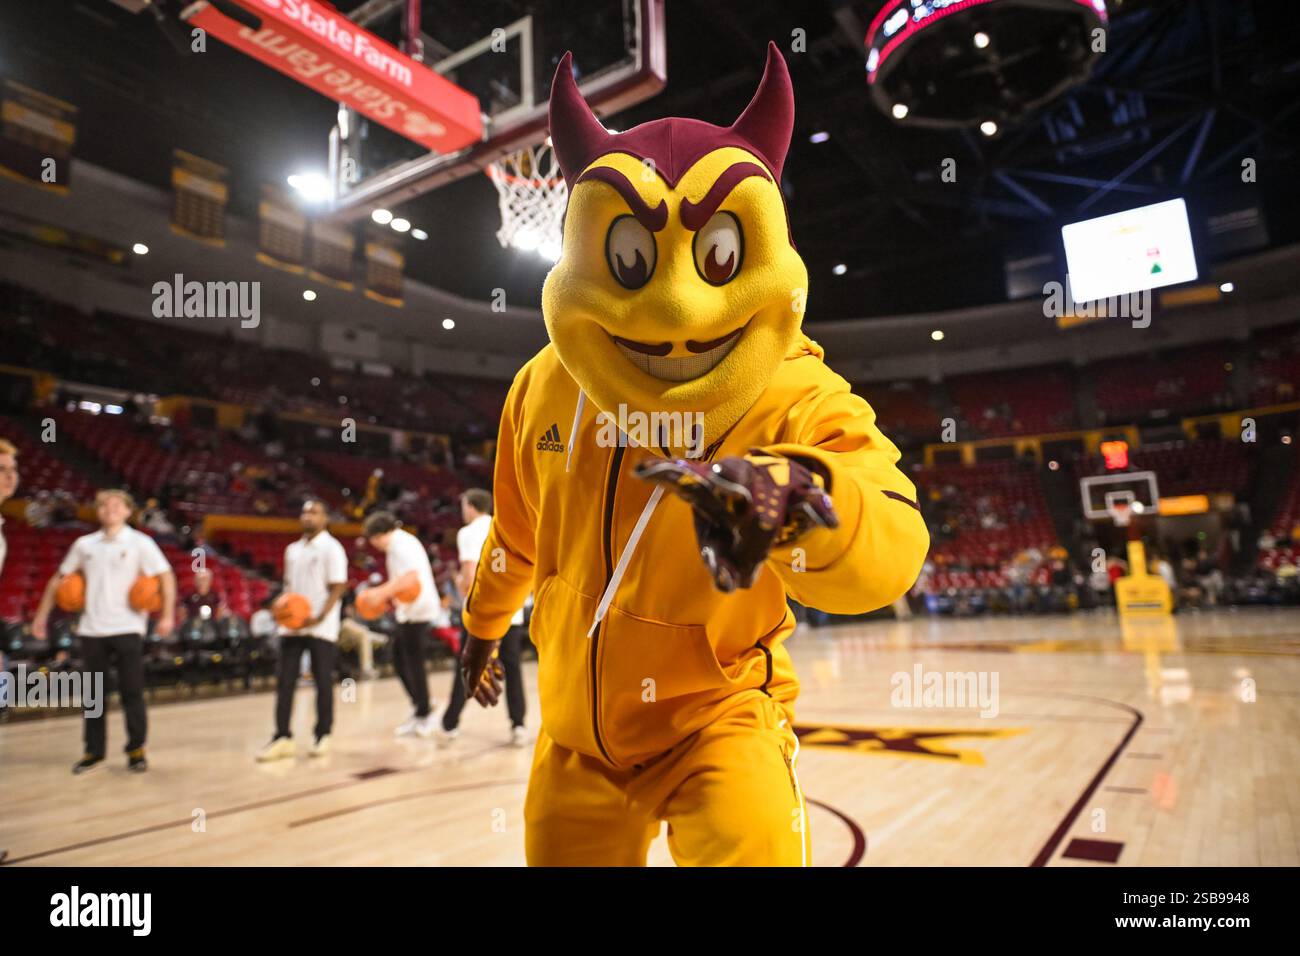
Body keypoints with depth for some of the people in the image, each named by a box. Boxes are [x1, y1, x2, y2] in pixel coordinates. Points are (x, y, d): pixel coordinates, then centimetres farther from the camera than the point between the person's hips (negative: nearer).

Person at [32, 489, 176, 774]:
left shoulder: (140, 543, -1)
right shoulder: (84, 544, 10)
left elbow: (166, 576, -7)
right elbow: (58, 579, 18)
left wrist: (167, 614, -16)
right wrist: (42, 615, 13)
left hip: (127, 629, -3)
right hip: (91, 630, 3)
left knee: (131, 692, -1)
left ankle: (136, 750, 11)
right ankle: (94, 752, 20)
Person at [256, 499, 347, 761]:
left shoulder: (331, 548, -7)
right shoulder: (292, 549, 13)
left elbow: (337, 588, -11)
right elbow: (289, 585, 20)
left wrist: (319, 618, -22)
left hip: (321, 628, -6)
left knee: (323, 683, 3)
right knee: (285, 682, 3)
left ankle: (322, 735, 15)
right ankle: (283, 738, 9)